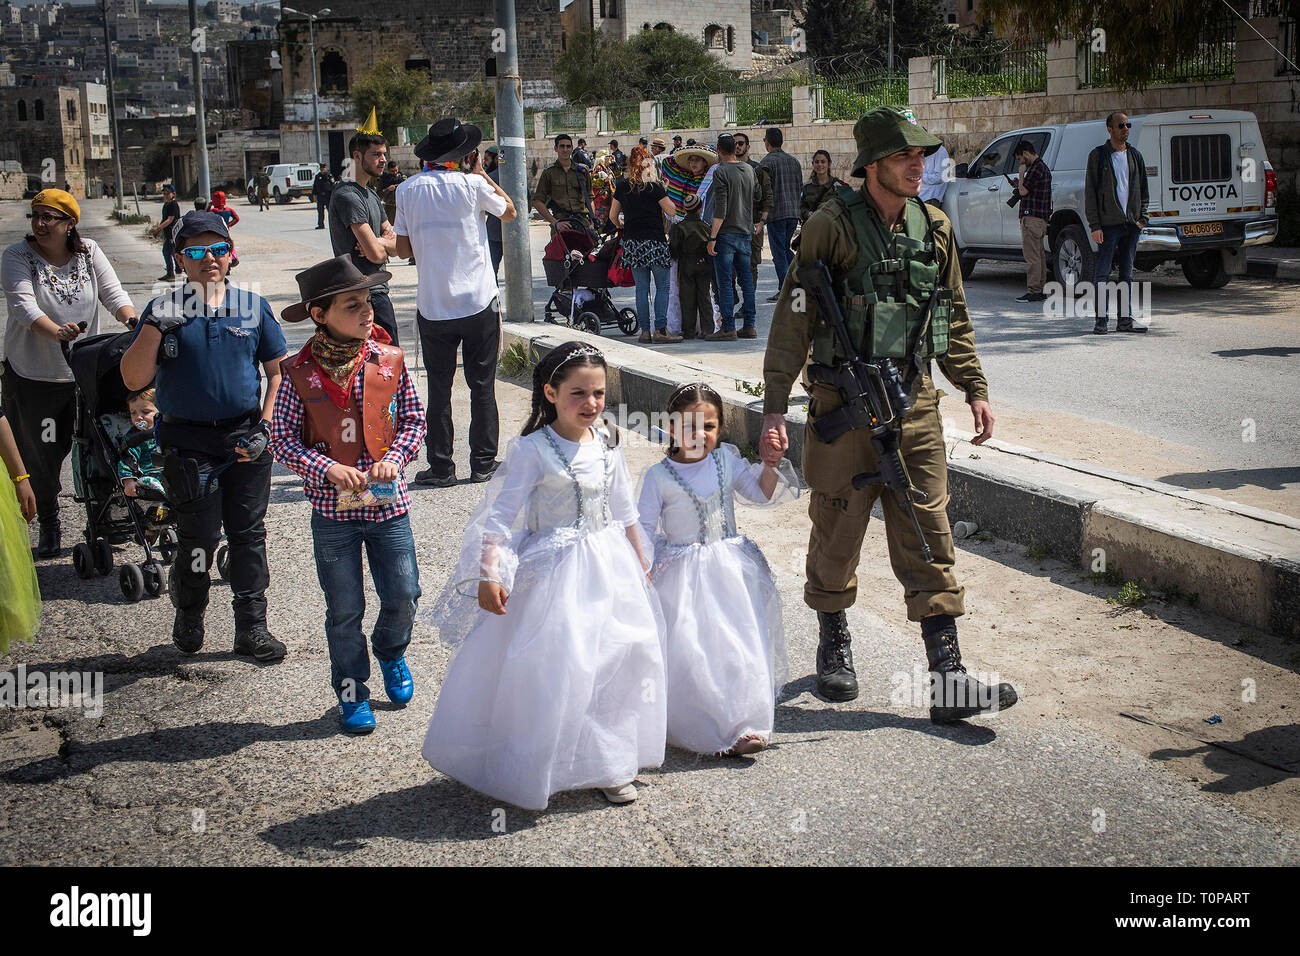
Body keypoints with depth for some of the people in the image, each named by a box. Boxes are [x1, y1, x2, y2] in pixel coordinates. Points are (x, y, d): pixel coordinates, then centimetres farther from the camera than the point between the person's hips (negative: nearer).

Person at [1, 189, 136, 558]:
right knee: (40, 456, 7)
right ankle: (48, 524, 25)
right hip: (32, 375, -2)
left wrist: (132, 320, -26)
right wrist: (57, 332, -41)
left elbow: (112, 292, -4)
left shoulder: (89, 253, 1)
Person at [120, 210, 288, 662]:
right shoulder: (165, 310, 1)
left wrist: (264, 426, 0)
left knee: (248, 533, 6)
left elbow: (278, 370, 11)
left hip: (245, 438, 2)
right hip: (189, 442, -2)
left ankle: (251, 627, 16)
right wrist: (155, 328, -17)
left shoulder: (252, 306, 5)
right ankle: (188, 615, 24)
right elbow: (133, 380, -5)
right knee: (199, 538, -2)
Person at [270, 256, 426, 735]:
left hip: (388, 502, 2)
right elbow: (282, 439, -6)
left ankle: (391, 652, 41)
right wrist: (327, 469, -19)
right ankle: (351, 690, 26)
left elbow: (413, 418, 6)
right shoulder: (300, 374, -9)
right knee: (344, 609, 8)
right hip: (333, 510, -2)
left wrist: (395, 458, -11)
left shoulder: (390, 360, -3)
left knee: (402, 595, 9)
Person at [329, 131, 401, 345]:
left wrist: (380, 242, -10)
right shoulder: (347, 195, -15)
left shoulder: (371, 195, 18)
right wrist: (386, 245, 2)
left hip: (376, 290, 10)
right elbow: (375, 254, -21)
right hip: (368, 295, -10)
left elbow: (398, 245, 13)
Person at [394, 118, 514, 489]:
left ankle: (441, 468, 9)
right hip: (479, 304, -1)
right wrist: (481, 172, 16)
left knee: (439, 390, 7)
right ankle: (483, 462, 14)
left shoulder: (407, 190, 0)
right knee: (482, 386, 8)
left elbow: (403, 248, 5)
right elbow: (510, 212, 11)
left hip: (433, 307, 2)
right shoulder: (470, 184, -7)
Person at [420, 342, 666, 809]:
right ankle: (542, 770, 13)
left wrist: (641, 563, 22)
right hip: (553, 573, -6)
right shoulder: (532, 450, -13)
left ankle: (609, 764, 23)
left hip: (609, 569, 6)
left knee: (619, 658, 7)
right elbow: (501, 513, -15)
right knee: (551, 669, -5)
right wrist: (489, 574, -25)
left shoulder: (606, 443, 4)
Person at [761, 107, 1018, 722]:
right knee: (837, 529, 8)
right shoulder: (832, 226, -8)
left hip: (913, 399, 4)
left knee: (928, 538, 2)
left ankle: (947, 679, 4)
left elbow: (954, 318, 18)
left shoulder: (933, 228, 8)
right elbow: (793, 318, -7)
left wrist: (975, 389, 13)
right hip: (843, 399, -4)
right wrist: (775, 404, -11)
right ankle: (834, 646, 30)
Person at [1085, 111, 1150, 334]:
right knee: (1102, 274, -6)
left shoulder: (1135, 156, 13)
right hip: (1108, 224, -4)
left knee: (1127, 274, 7)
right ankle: (1101, 320, -1)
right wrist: (1095, 226, -10)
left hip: (1131, 224, 4)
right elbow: (1090, 193, -3)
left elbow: (1143, 190, 17)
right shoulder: (1098, 156, -1)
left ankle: (1124, 319, 11)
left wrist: (1142, 218, 4)